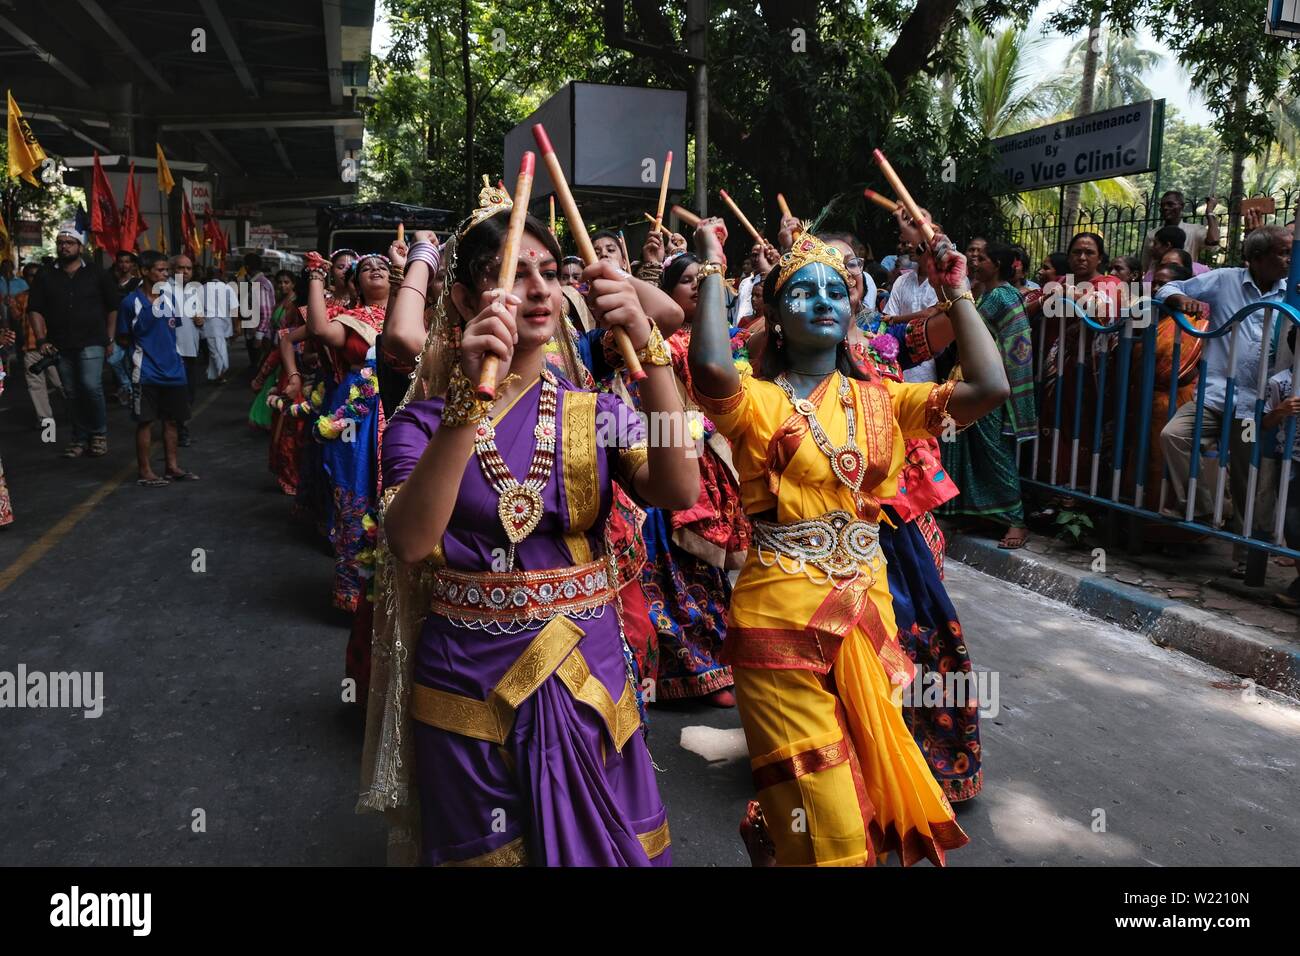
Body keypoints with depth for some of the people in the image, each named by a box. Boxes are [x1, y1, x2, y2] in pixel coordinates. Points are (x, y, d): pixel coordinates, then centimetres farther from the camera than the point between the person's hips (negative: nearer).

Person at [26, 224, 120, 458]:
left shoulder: (96, 275, 4)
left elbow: (112, 308, 8)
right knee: (72, 393, 7)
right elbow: (35, 310, 7)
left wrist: (109, 338, 3)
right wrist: (41, 340, -4)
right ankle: (79, 438, 19)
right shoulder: (45, 277, 9)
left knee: (91, 386, -18)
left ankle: (99, 433, 0)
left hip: (91, 343, -3)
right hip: (61, 346, 3)